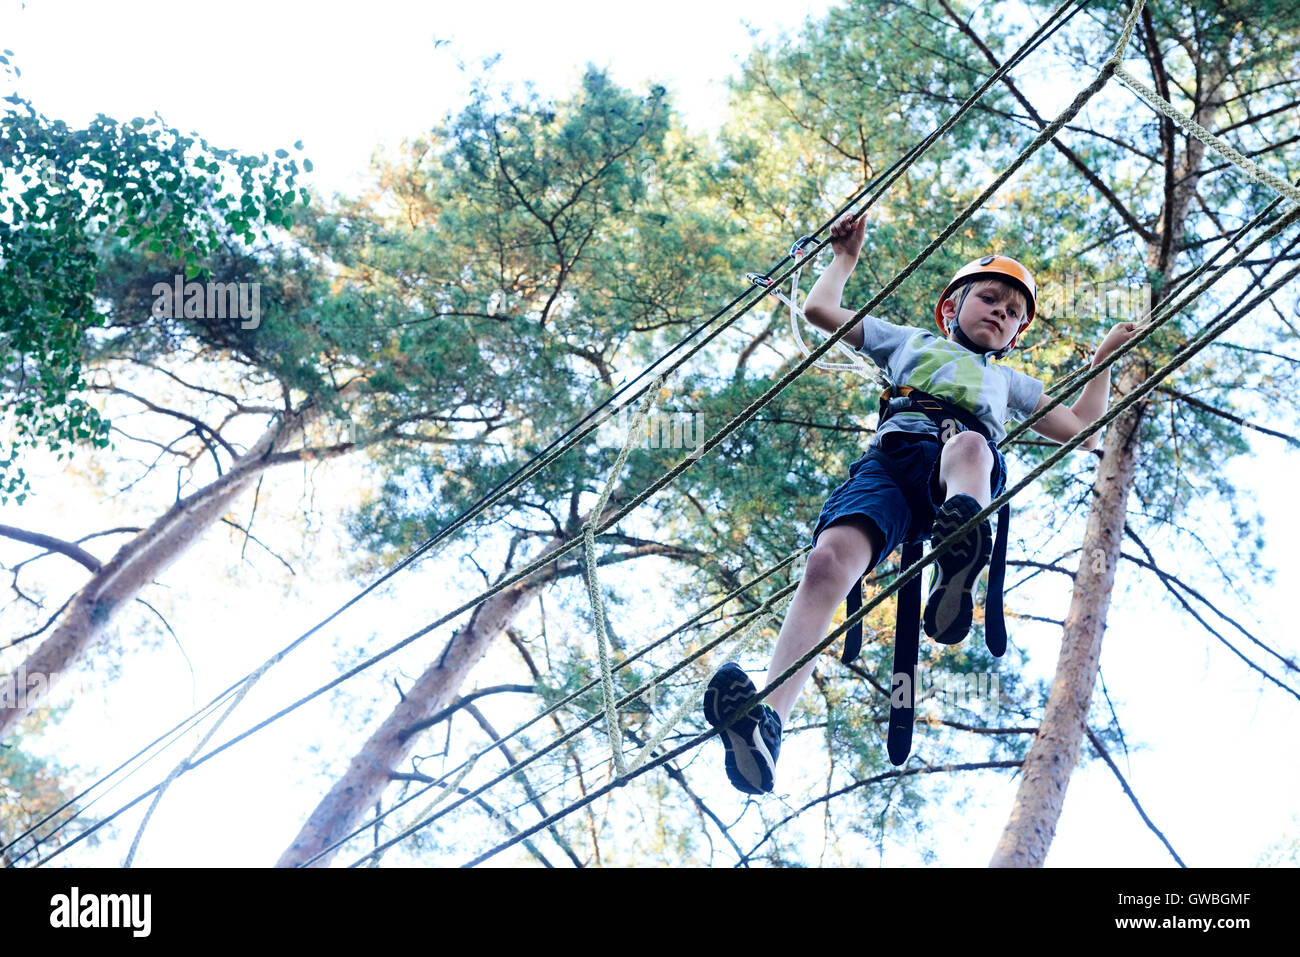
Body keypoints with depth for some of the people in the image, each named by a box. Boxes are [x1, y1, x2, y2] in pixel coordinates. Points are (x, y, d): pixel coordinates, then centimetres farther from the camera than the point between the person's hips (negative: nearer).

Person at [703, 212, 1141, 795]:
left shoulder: (1008, 383, 46)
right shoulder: (910, 342, 41)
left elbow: (1082, 432, 46)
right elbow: (819, 309, 39)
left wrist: (1103, 360, 47)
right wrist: (845, 258, 52)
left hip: (973, 472, 1)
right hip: (892, 455, -1)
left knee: (968, 445, -41)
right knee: (828, 561, -34)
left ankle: (956, 569, -74)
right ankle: (767, 723, -54)